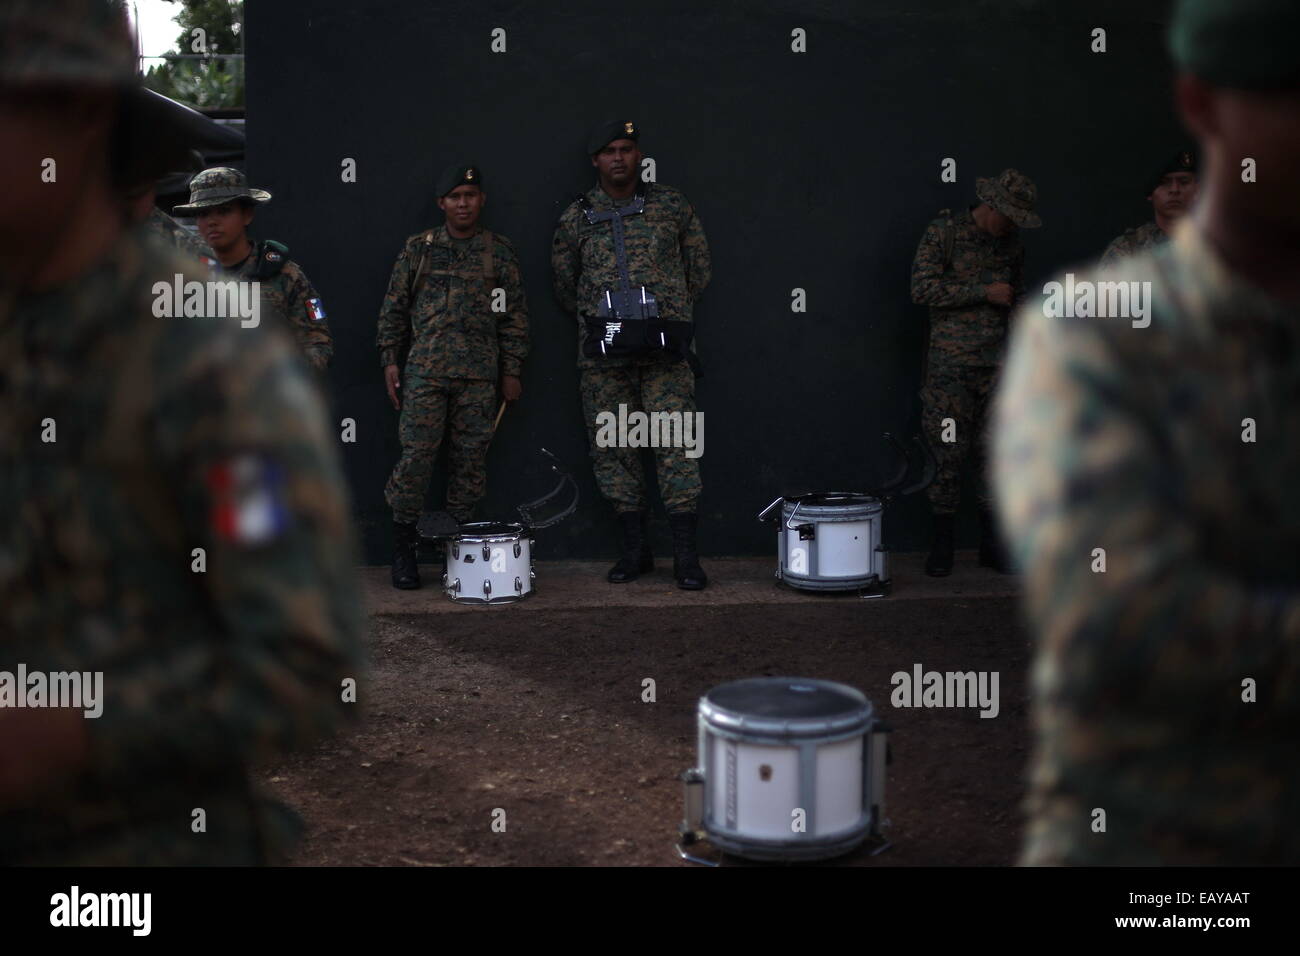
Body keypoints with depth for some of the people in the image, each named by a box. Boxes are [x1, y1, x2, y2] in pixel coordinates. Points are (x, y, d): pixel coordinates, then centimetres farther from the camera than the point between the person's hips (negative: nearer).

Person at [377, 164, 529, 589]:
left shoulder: (500, 251, 10)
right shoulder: (418, 249, 9)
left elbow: (514, 315, 10)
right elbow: (393, 309, 11)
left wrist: (512, 370, 6)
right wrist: (390, 361, 4)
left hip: (479, 375, 1)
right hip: (424, 370, -1)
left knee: (471, 458, 3)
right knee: (416, 454, -7)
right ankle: (403, 548, 3)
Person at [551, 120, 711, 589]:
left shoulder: (673, 206, 6)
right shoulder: (577, 217, 8)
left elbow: (698, 268, 15)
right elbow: (564, 285, 18)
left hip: (665, 350, -2)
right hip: (603, 356, 2)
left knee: (677, 444, -7)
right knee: (612, 448, 4)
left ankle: (687, 554, -3)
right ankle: (635, 549, 15)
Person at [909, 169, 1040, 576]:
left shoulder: (1011, 244, 14)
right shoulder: (943, 232, -2)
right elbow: (923, 289, -12)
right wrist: (984, 292, -12)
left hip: (998, 363, 4)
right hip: (950, 363, -4)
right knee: (948, 453, -6)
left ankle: (992, 543, 10)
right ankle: (942, 543, 5)